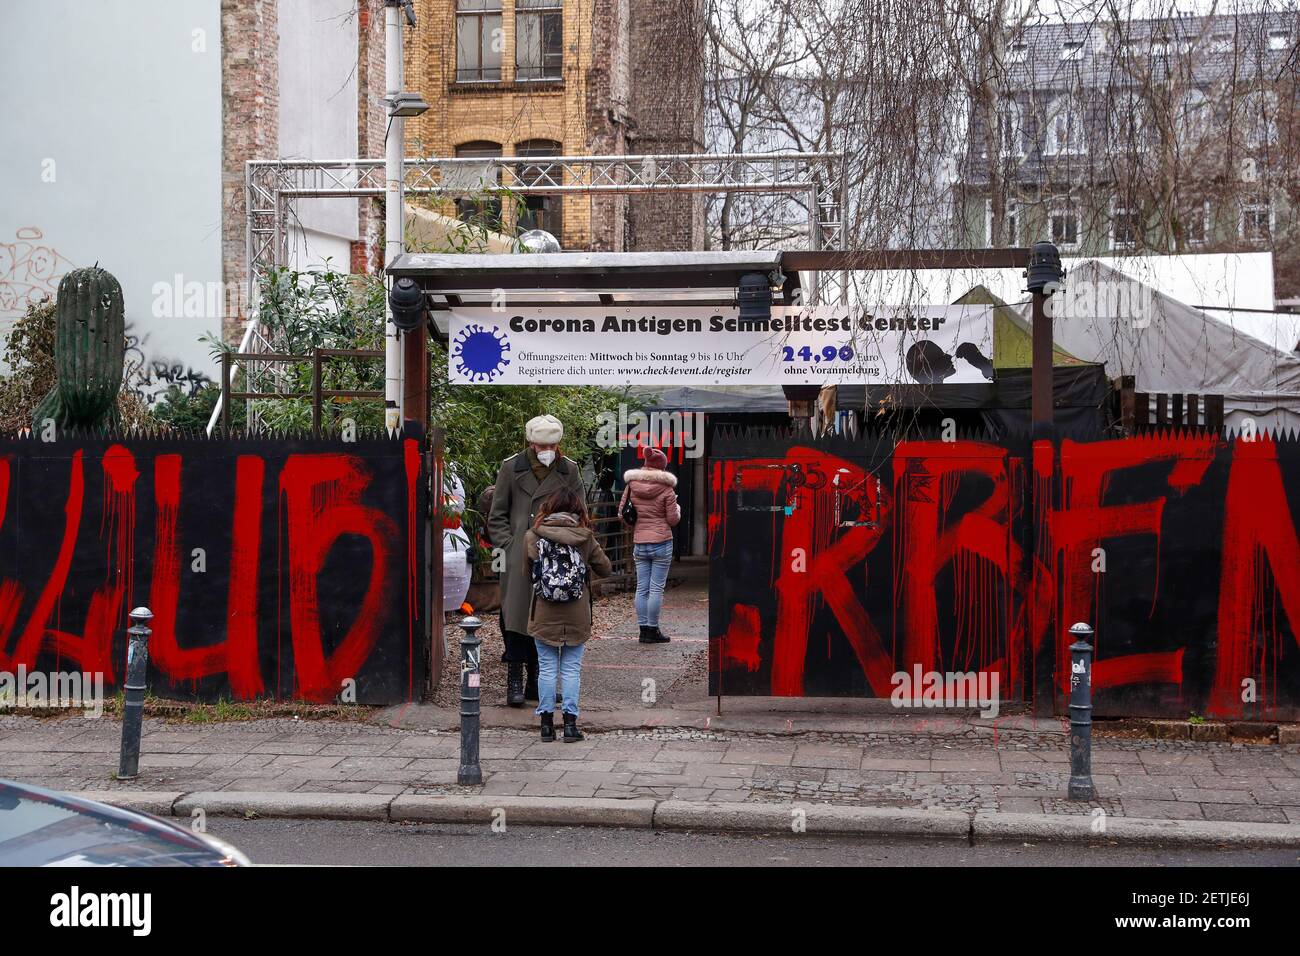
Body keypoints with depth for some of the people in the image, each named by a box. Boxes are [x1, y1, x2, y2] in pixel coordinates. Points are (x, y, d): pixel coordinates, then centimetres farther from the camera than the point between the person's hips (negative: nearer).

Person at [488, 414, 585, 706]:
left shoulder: (569, 470, 6)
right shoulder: (511, 467, 2)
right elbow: (497, 516, 7)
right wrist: (509, 546, -5)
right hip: (519, 558, -2)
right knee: (516, 616, -10)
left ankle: (536, 682, 14)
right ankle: (515, 681, -6)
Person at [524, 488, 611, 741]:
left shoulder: (532, 537, -4)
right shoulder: (585, 538, -5)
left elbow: (528, 573, 6)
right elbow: (605, 569, 6)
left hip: (544, 617, 0)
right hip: (577, 617, 0)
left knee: (547, 668, 9)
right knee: (572, 669, 7)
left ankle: (547, 722, 11)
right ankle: (570, 722, 7)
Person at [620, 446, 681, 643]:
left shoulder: (632, 485, 3)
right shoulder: (666, 488, -7)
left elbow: (622, 512, 9)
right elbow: (673, 519, -4)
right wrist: (677, 508, 17)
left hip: (639, 544, 4)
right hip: (662, 543, -4)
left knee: (642, 588, 8)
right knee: (656, 588, 0)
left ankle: (643, 629, 10)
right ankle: (652, 631, 2)